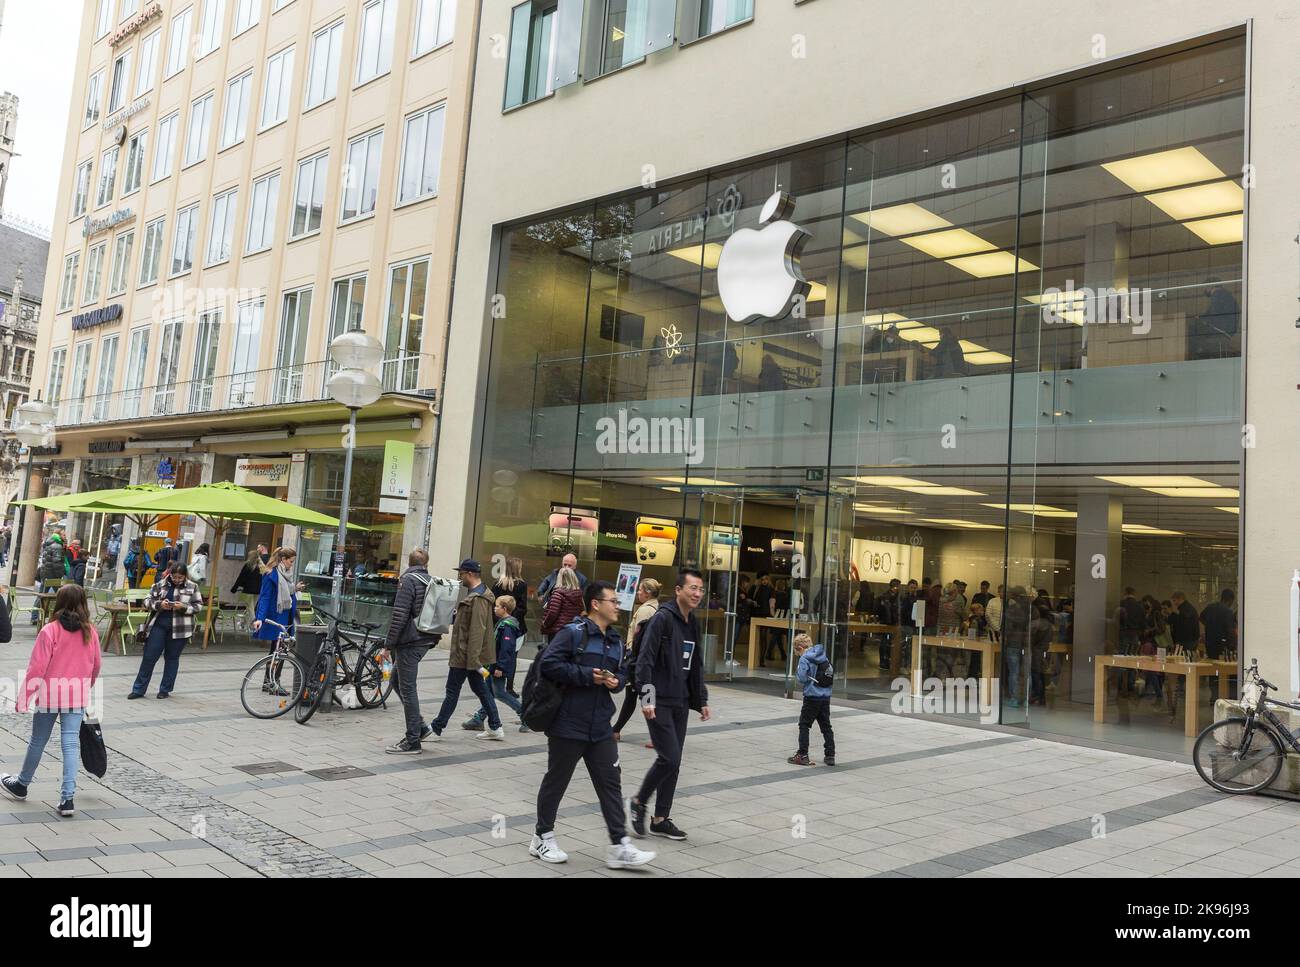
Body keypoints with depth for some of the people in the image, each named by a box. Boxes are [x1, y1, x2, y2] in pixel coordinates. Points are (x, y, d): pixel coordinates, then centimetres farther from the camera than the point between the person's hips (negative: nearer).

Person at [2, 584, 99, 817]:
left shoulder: (50, 631, -12)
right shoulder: (90, 632, 0)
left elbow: (37, 667, -12)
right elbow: (96, 666, 10)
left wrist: (24, 697, -6)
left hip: (49, 695, -2)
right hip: (77, 697, 2)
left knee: (37, 741, 15)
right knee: (71, 743, 1)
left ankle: (21, 784, 37)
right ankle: (67, 797, -3)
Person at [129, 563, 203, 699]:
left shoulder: (192, 587, 1)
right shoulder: (160, 585, 3)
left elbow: (198, 605, 0)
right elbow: (148, 601, 5)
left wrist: (183, 607, -16)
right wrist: (159, 604, -15)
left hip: (180, 629, -1)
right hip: (159, 625, 1)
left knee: (172, 658, 8)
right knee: (149, 657, 2)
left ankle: (165, 689, 21)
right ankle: (139, 689, 12)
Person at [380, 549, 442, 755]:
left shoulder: (408, 581, -12)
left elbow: (399, 616, -17)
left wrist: (388, 645, -13)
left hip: (410, 641, -8)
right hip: (425, 640, 8)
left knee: (407, 689, -2)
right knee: (397, 680, 20)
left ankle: (413, 742, 2)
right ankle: (419, 727, 20)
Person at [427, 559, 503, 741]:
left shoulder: (477, 598, -21)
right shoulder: (476, 593, 13)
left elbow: (477, 631, -25)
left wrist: (473, 659, -26)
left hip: (465, 654, -10)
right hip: (470, 655, 10)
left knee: (452, 691, -1)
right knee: (480, 688, 13)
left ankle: (436, 730, 8)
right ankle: (495, 728, 17)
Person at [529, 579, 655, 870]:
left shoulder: (615, 640, 11)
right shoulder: (572, 633, -13)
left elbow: (622, 672, 22)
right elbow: (548, 664, -21)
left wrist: (616, 680, -2)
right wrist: (587, 675, -20)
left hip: (601, 727, 7)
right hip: (568, 724, -7)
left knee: (610, 784, 4)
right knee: (556, 781, 9)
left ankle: (619, 847, 8)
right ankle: (542, 838, 27)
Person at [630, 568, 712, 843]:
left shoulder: (693, 624, 13)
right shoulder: (662, 618, -13)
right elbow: (645, 660, -18)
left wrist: (701, 701, 19)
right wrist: (647, 697, -23)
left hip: (680, 704, 8)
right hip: (659, 703, -8)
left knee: (673, 761, 9)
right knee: (670, 758, -12)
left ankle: (660, 819, 19)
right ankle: (640, 802, 10)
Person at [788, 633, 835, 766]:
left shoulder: (804, 659, -12)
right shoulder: (823, 656, 9)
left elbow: (802, 678, -17)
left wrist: (797, 672, 1)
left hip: (812, 697, -7)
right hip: (826, 696, 7)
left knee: (804, 725, 3)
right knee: (826, 726, 13)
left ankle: (802, 755, 2)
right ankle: (830, 755, 14)